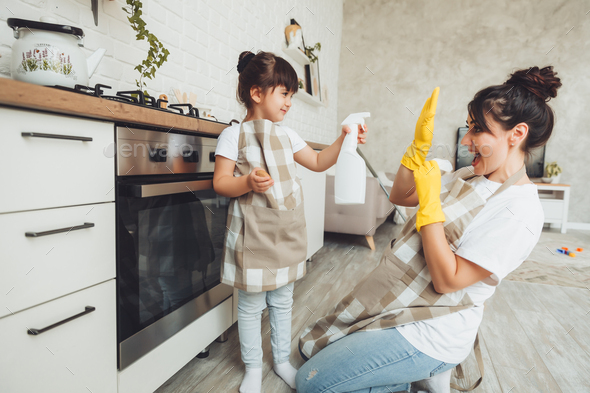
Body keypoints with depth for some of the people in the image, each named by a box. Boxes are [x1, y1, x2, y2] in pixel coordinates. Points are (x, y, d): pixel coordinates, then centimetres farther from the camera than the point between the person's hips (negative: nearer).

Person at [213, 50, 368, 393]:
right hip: (253, 234, -5)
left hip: (286, 233, 6)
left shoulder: (287, 135, 11)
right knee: (251, 304, 10)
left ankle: (282, 360, 38)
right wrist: (248, 182, -28)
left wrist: (344, 140, 1)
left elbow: (318, 162, 13)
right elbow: (220, 182, -10)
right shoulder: (234, 135, -6)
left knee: (283, 302, 18)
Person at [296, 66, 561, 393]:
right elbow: (400, 196, 9)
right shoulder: (470, 176, 5)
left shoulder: (519, 212, -21)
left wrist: (430, 201, -24)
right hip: (394, 303, 9)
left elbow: (447, 280, -22)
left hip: (428, 334, -8)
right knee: (311, 347, 16)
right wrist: (419, 144, -4)